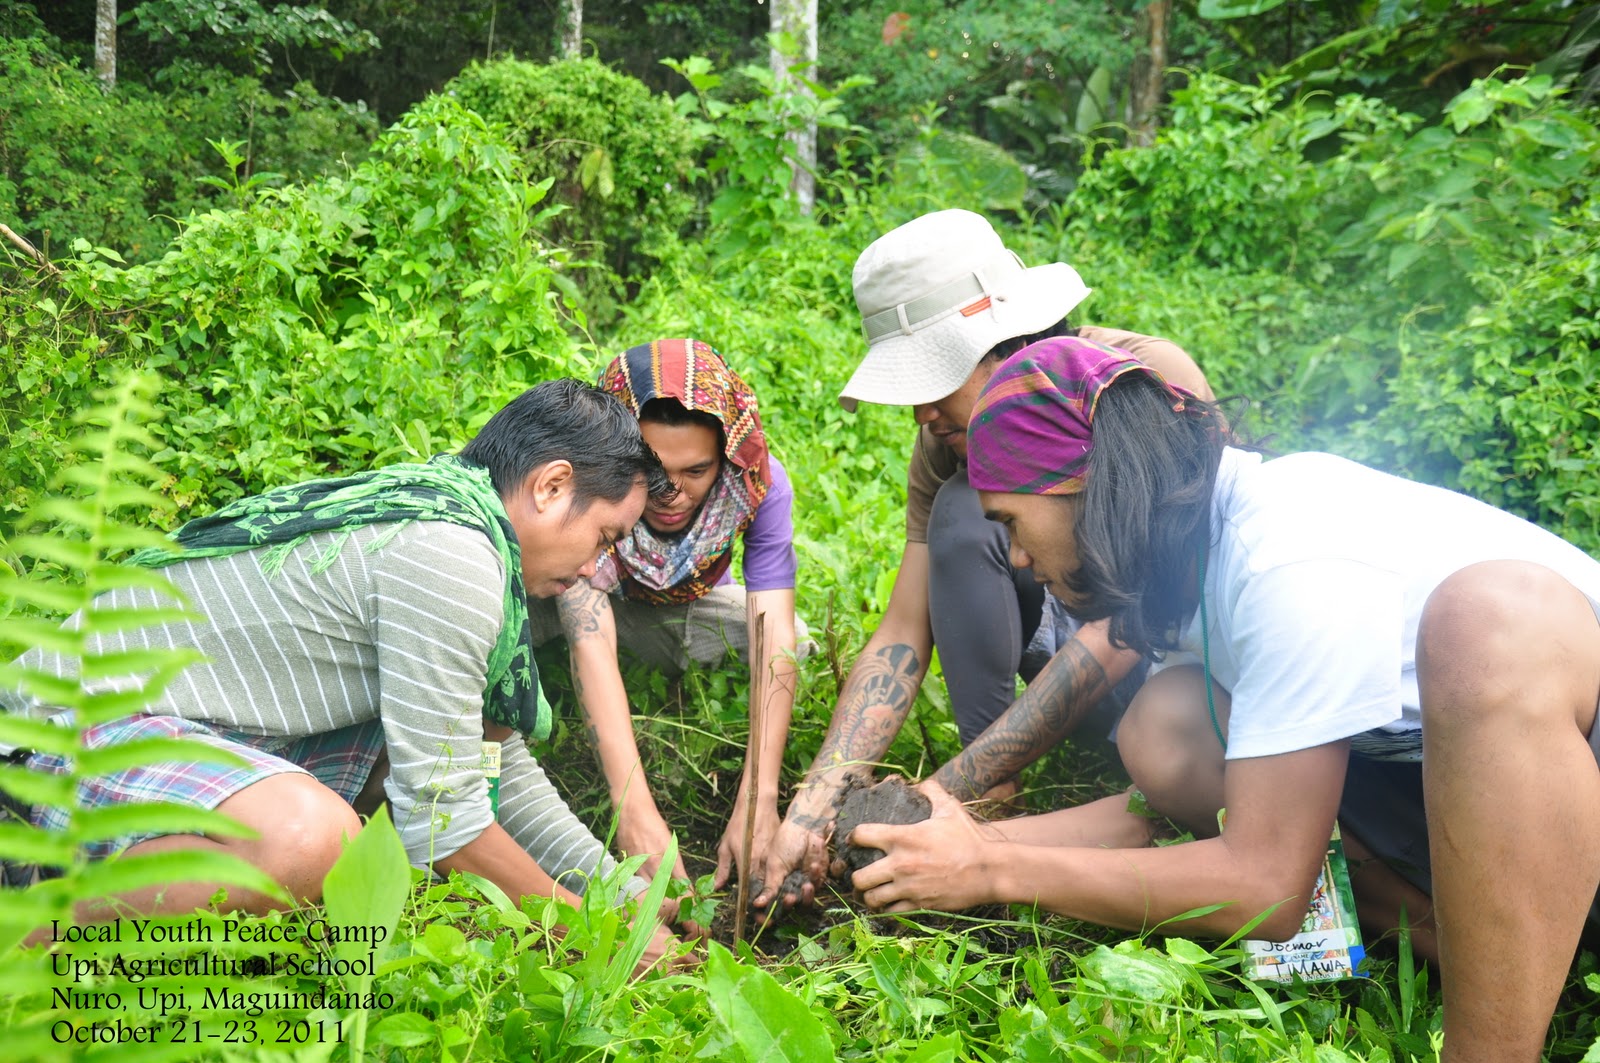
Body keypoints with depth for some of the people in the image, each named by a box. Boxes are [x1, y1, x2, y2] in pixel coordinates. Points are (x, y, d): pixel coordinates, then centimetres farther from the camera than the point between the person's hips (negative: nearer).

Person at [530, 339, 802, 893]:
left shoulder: (760, 484, -30)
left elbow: (774, 640, -37)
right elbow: (591, 643, -45)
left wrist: (758, 804, -48)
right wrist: (634, 809, -55)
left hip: (682, 609, 2)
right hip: (579, 595, -2)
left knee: (803, 644, -27)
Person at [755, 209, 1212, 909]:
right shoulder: (950, 438, -11)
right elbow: (902, 636, -13)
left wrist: (945, 793, -35)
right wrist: (814, 807, -26)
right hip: (1075, 625, 5)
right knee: (962, 512, -24)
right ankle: (995, 795, -18)